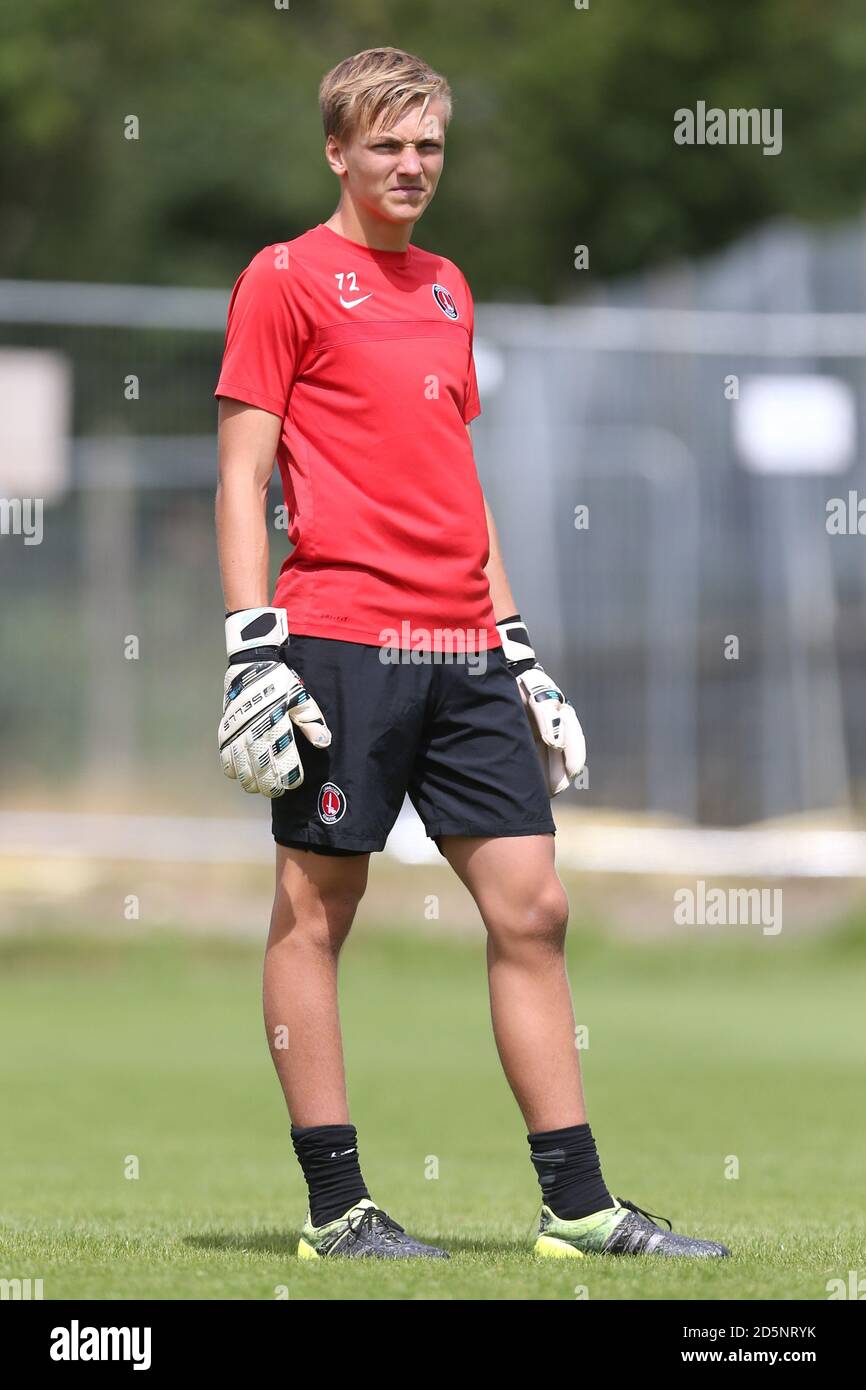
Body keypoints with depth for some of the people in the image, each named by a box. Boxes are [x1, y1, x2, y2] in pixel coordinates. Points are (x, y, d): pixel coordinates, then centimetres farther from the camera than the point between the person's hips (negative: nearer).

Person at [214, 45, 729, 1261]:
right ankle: (336, 1207, 3)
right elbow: (242, 476, -5)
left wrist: (517, 648, 20)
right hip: (342, 644, -7)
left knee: (531, 909, 2)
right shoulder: (288, 278, -1)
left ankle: (576, 1204, 5)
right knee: (316, 909, -1)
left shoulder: (446, 289, 19)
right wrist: (254, 650, -13)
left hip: (464, 654, 7)